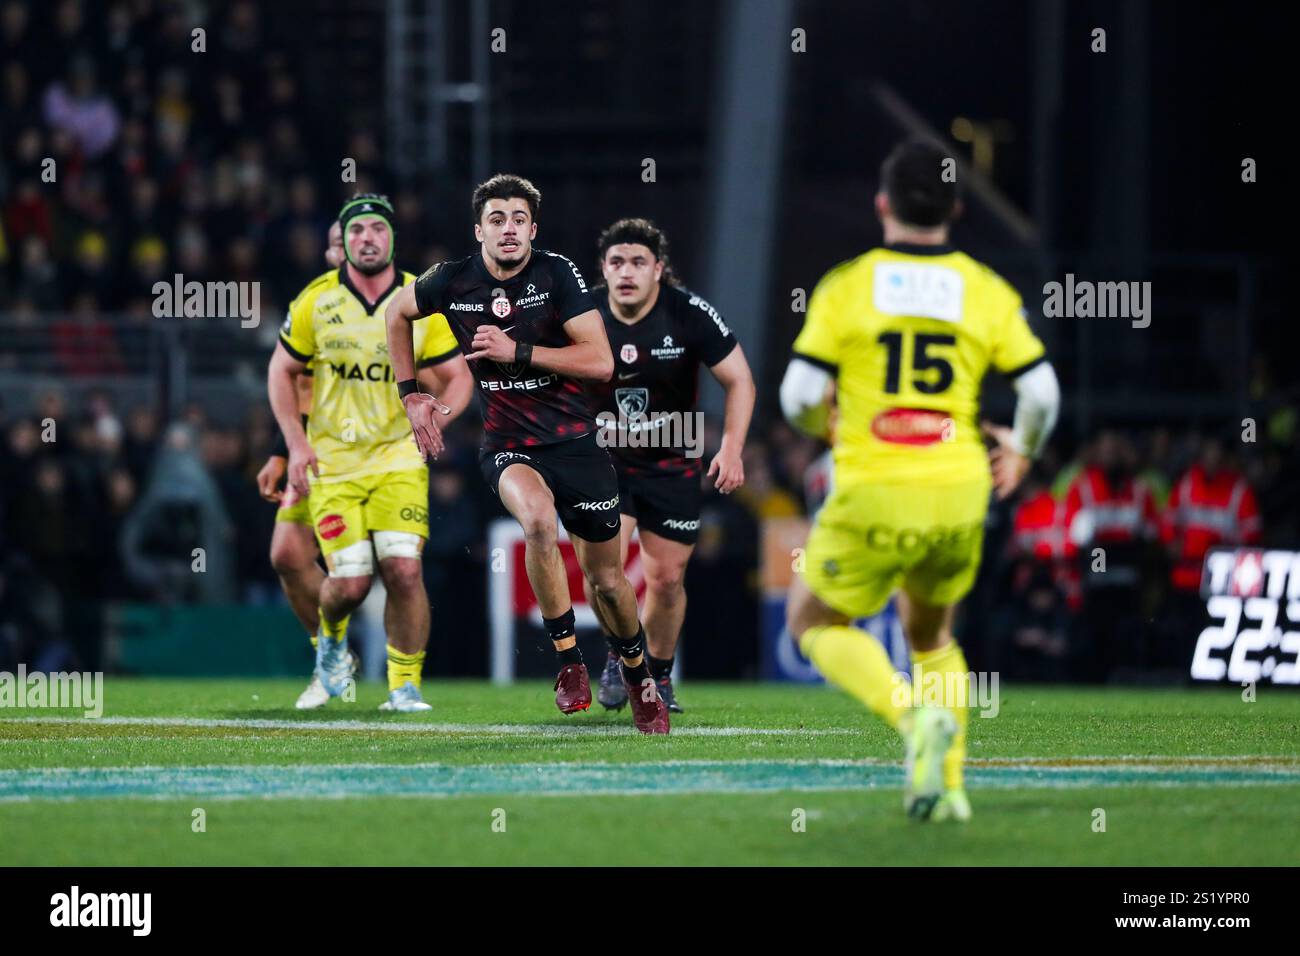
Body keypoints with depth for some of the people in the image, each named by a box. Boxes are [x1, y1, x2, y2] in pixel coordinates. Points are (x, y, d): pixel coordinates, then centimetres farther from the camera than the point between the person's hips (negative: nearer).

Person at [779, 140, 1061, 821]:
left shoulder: (846, 286, -3)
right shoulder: (987, 292, 3)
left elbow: (799, 396, -7)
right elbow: (1041, 391, 1)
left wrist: (824, 421, 17)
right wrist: (1020, 451, 22)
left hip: (873, 493, -3)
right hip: (959, 492, 3)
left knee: (813, 621, 15)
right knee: (931, 632, 26)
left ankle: (913, 714, -11)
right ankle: (946, 786, 15)